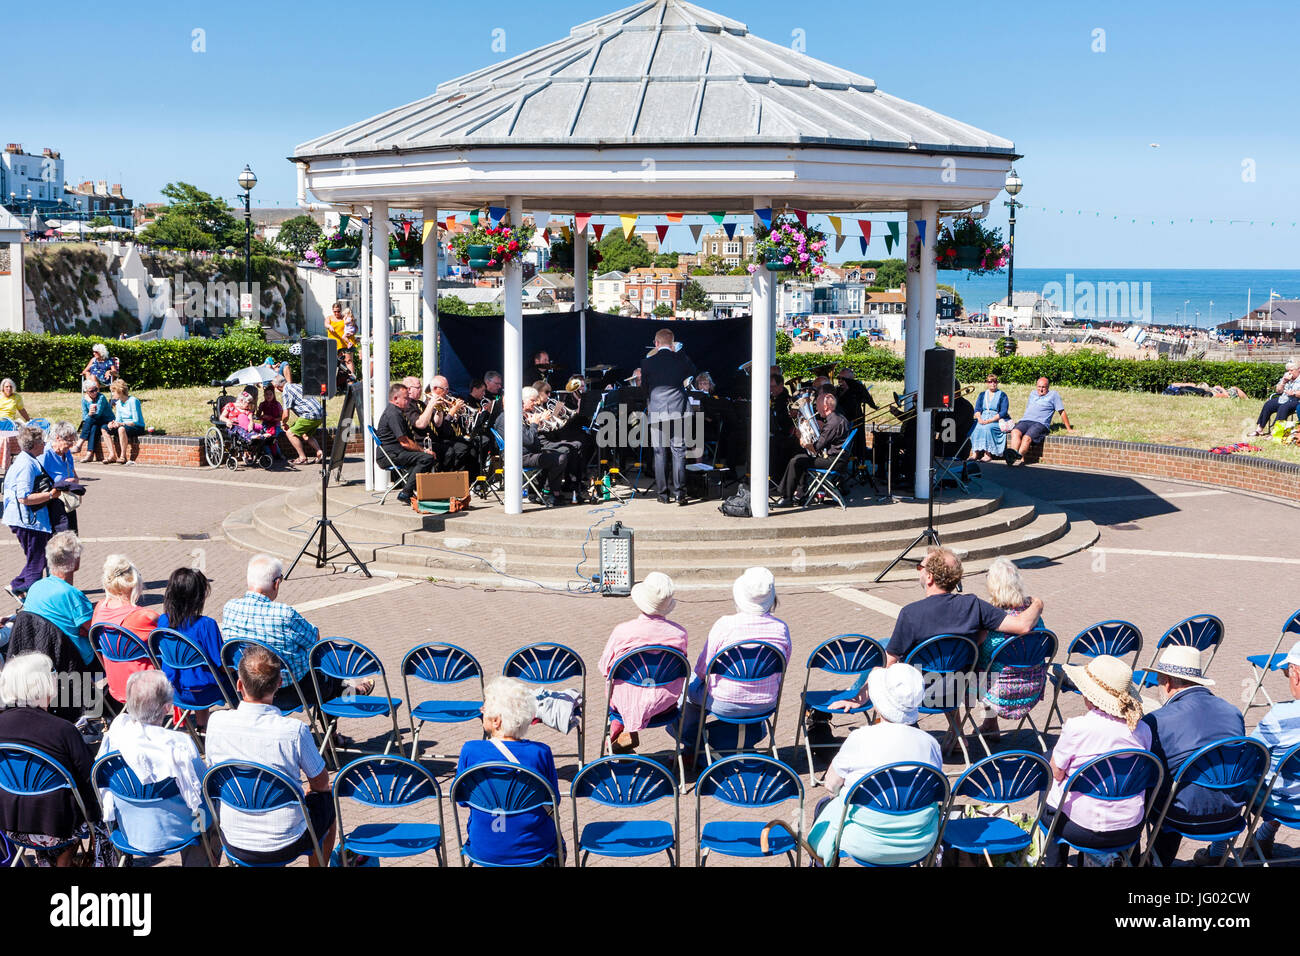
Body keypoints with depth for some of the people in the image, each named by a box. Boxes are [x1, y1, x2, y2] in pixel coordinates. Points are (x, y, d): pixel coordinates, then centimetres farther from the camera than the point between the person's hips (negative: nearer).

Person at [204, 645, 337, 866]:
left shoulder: (217, 722, -14)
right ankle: (318, 864, 41)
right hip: (286, 845, -3)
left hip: (234, 844, 3)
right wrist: (307, 792, 18)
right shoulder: (295, 730, -22)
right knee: (326, 800, 27)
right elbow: (320, 783, -5)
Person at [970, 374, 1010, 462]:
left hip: (997, 420, -4)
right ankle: (975, 453, -31)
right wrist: (979, 419, -14)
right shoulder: (982, 395, 19)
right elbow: (977, 409, 9)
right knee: (975, 427, -28)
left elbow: (1003, 412, -6)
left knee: (987, 427, -35)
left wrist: (989, 420, -19)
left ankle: (988, 454, -34)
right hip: (983, 419, 4)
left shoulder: (1002, 395, 5)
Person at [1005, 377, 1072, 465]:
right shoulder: (1032, 394, 30)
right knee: (1015, 432, -31)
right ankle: (1013, 454, -53)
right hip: (1025, 421, 4)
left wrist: (1068, 429, 12)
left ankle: (1018, 456, -55)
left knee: (1027, 438, -34)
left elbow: (1062, 412, 13)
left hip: (1040, 423, -4)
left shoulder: (1053, 394, 14)